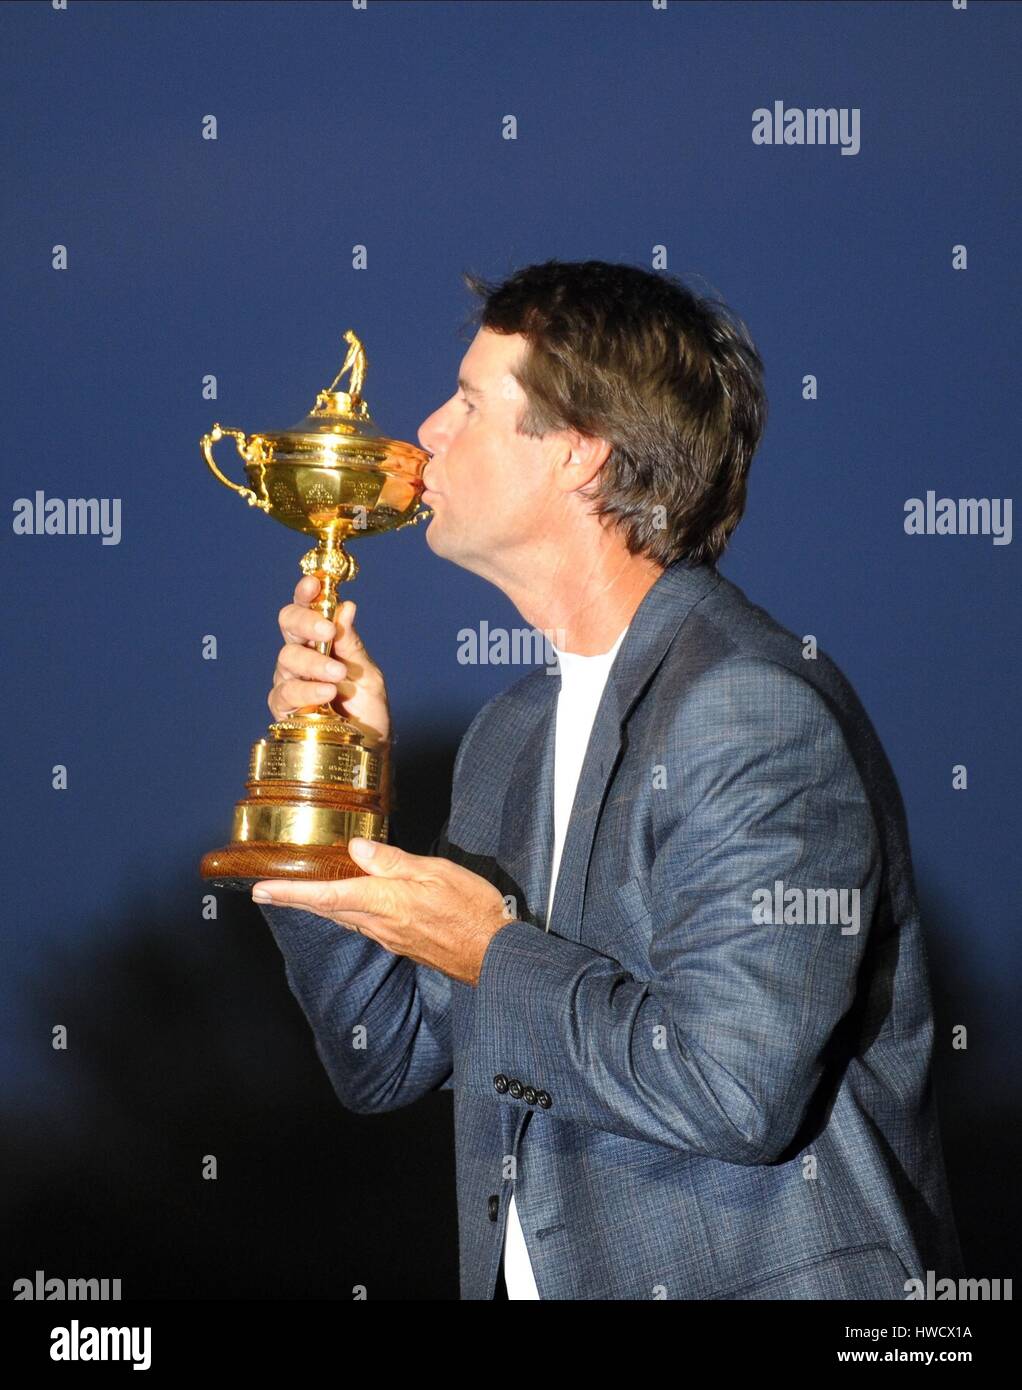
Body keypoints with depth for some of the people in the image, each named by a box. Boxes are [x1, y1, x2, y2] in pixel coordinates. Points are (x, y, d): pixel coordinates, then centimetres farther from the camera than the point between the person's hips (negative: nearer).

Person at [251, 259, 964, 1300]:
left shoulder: (756, 709, -13)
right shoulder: (513, 731, 13)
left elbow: (738, 1090, -22)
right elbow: (386, 1064, 15)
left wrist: (494, 952, -11)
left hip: (751, 1279, -6)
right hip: (543, 1279, 6)